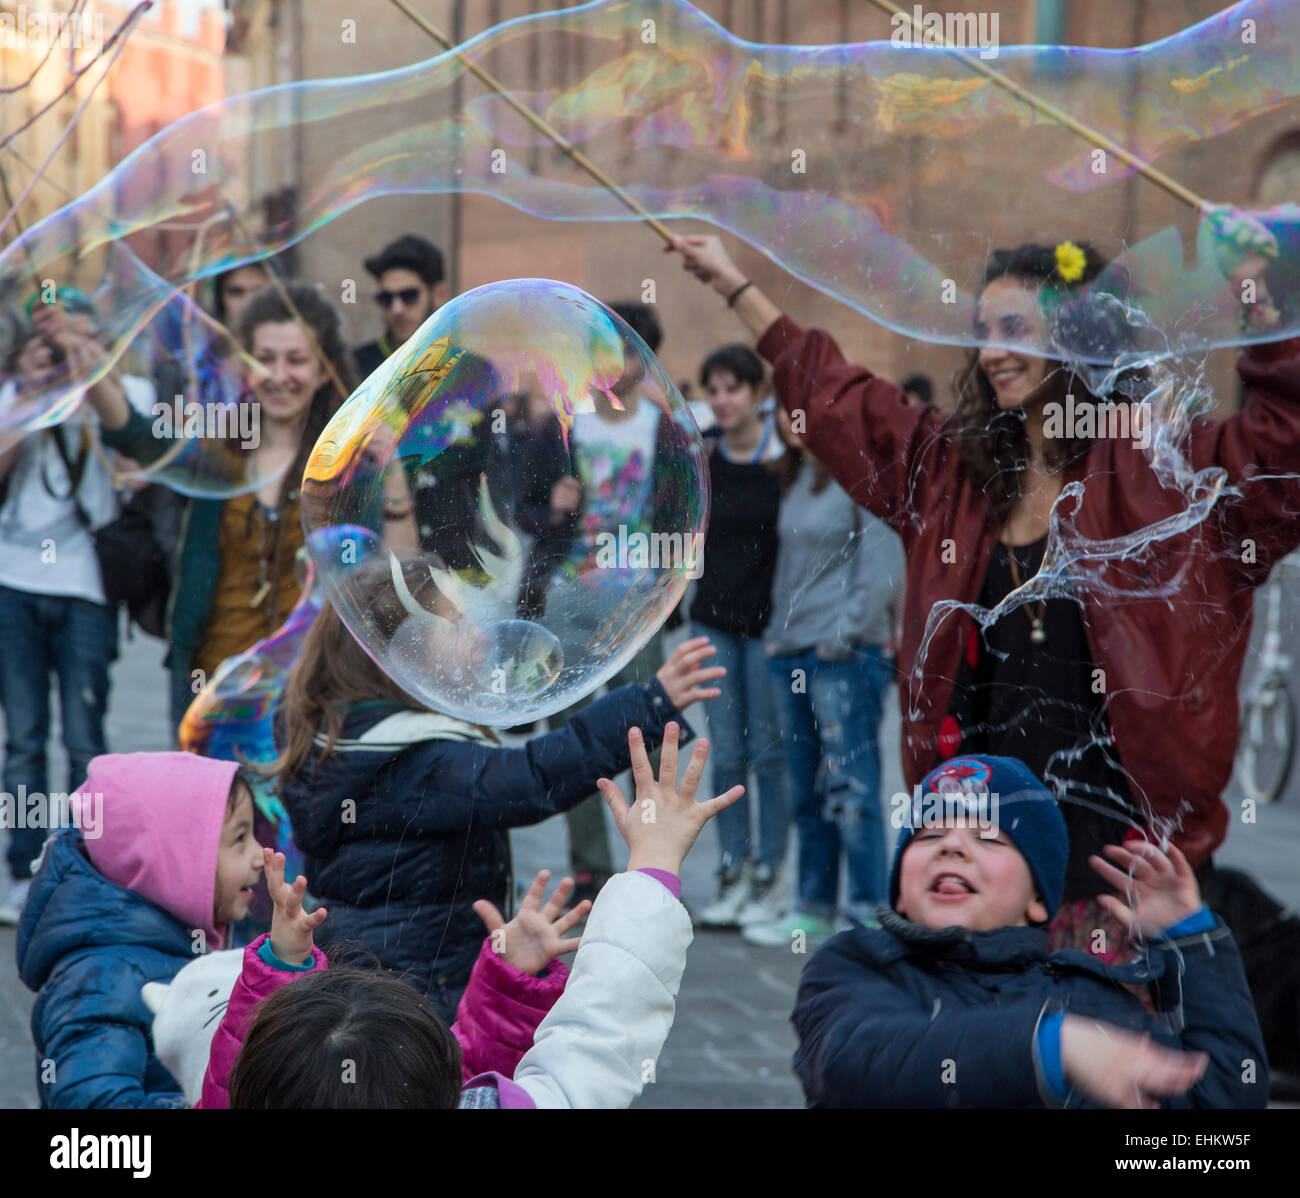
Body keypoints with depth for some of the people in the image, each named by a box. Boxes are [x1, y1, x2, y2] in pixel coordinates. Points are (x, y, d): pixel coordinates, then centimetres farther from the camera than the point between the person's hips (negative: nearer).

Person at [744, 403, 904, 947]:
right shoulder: (797, 478, 16)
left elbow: (883, 568, -13)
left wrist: (845, 635, -13)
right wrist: (779, 632, 14)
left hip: (847, 656, -8)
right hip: (792, 654, 8)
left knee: (850, 789, -7)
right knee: (807, 793, 12)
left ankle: (868, 914, -3)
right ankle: (813, 910, 19)